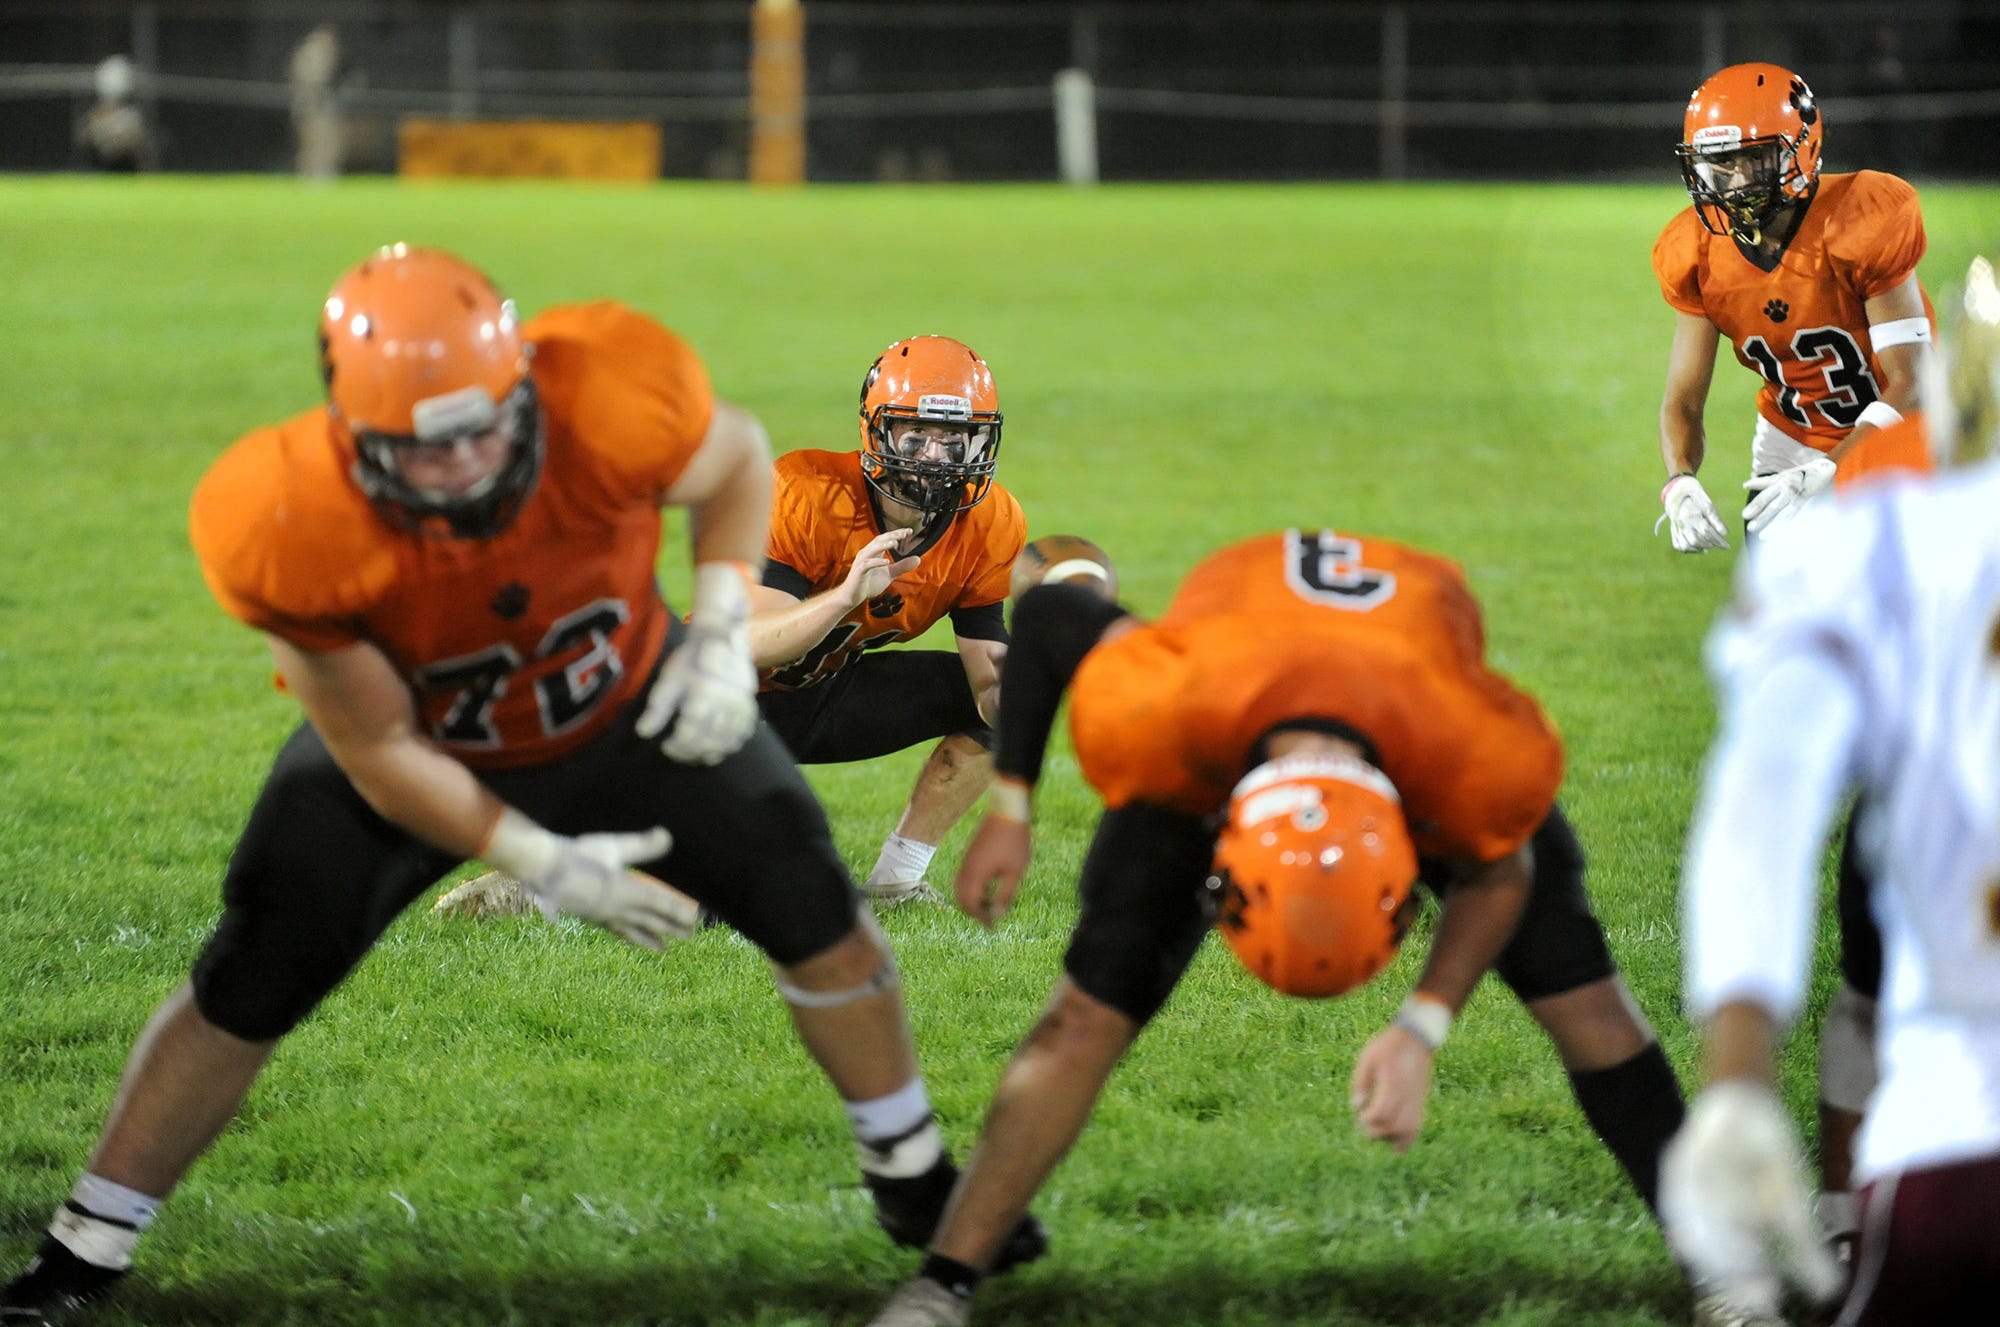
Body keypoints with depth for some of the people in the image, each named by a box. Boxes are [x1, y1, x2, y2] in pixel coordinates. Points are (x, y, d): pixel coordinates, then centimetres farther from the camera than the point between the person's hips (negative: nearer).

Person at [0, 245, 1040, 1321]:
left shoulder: (612, 405, -37)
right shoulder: (292, 533, -38)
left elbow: (734, 460, -10)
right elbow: (380, 756, -23)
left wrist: (723, 629, -23)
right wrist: (544, 866, -24)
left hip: (626, 708, 2)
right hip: (418, 750, -2)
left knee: (814, 909, -2)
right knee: (245, 990, -9)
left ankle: (913, 1182, 23)